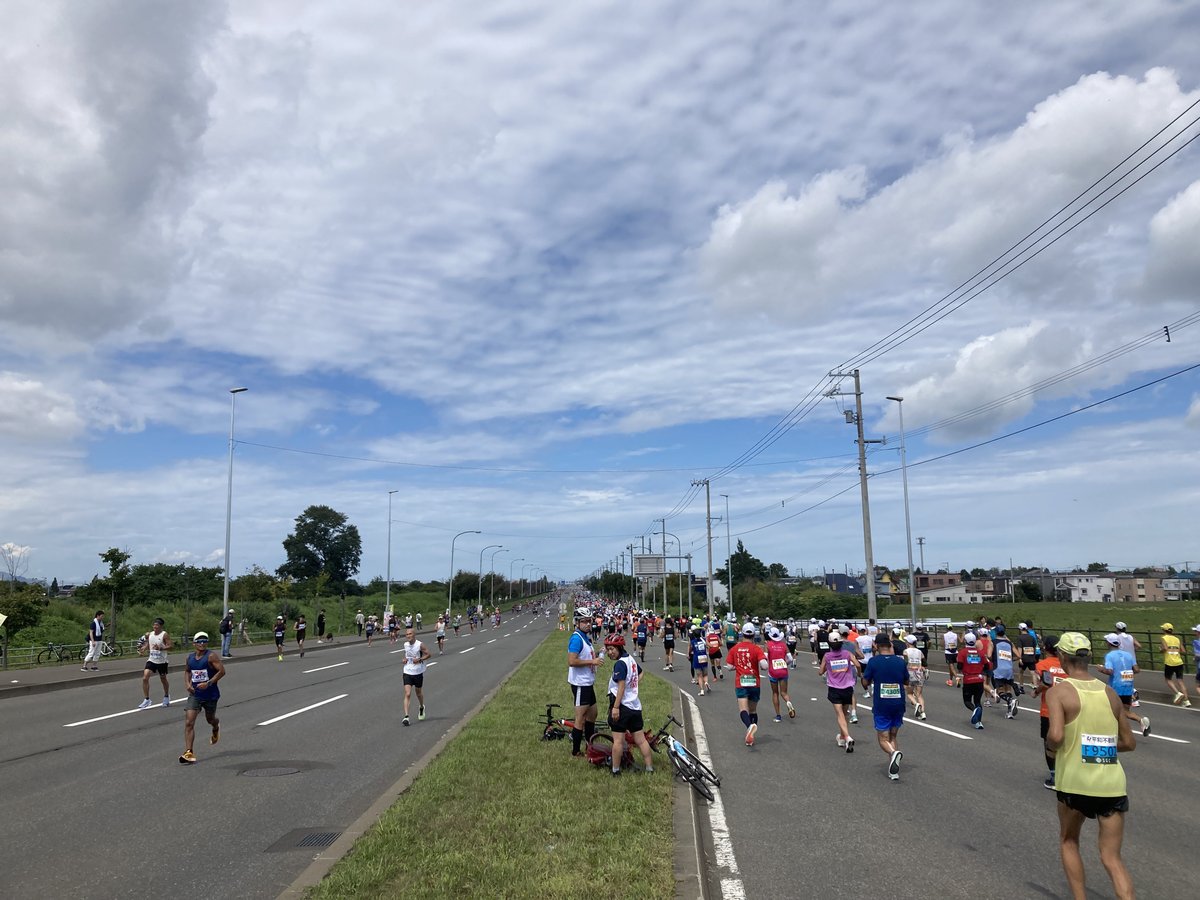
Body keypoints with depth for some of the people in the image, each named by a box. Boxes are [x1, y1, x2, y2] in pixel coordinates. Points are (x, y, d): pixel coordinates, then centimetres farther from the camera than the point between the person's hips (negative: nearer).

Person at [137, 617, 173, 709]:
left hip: (161, 661, -4)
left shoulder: (165, 635, -11)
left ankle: (166, 696, 37)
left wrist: (160, 648, -31)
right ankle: (146, 700, -6)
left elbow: (170, 646, -16)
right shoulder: (149, 634, 3)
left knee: (163, 680, 12)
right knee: (145, 678, -14)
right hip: (151, 660, 4)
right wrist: (142, 650, -1)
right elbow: (147, 644, 18)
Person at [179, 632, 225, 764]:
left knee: (210, 719, 17)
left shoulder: (211, 656, -13)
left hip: (210, 694, -3)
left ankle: (216, 728, 56)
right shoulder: (190, 657, 4)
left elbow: (222, 671, -18)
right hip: (195, 694, 3)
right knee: (189, 722, -12)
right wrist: (188, 683, 3)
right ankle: (188, 753, -12)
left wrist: (208, 683, -25)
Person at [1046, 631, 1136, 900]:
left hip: (1075, 783, -3)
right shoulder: (1109, 693, 7)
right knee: (1112, 858, 10)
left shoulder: (1060, 691, -9)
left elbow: (1056, 736, -22)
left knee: (1068, 842, 23)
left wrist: (1049, 744, -1)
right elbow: (1129, 743, 14)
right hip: (1113, 784, 3)